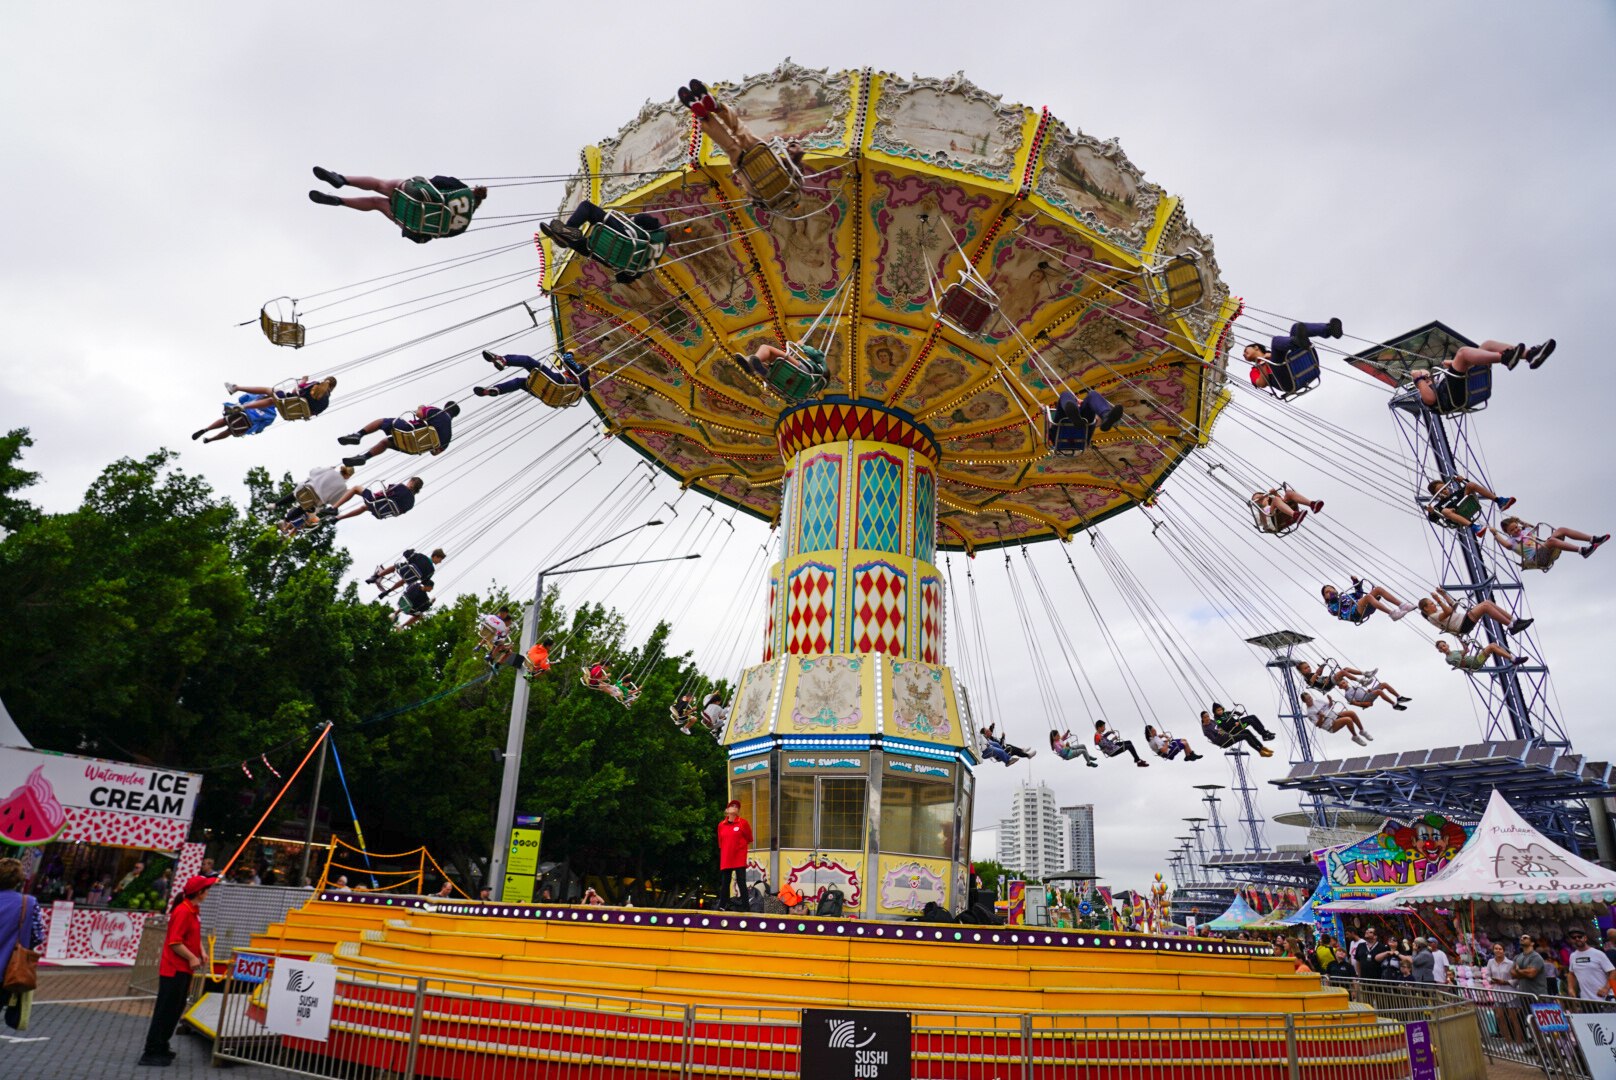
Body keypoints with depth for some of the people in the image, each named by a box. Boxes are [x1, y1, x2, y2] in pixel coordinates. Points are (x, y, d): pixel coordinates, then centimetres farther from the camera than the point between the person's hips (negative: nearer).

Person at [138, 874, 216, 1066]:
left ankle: (161, 1048, 29)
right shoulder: (182, 911, -20)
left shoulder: (194, 910, 9)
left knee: (174, 1010, 18)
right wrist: (192, 958, -18)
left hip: (184, 970, 10)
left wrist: (201, 953, 7)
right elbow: (174, 942, -23)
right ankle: (151, 1053, 5)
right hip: (174, 969, -10)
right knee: (165, 1011, -3)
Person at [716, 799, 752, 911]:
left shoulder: (743, 823, -3)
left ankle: (744, 906, -3)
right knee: (725, 882, 10)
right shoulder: (721, 825, 5)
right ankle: (722, 905, 17)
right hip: (725, 859, 4)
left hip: (739, 858, -3)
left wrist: (739, 845, 8)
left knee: (741, 882, -5)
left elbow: (749, 839, 6)